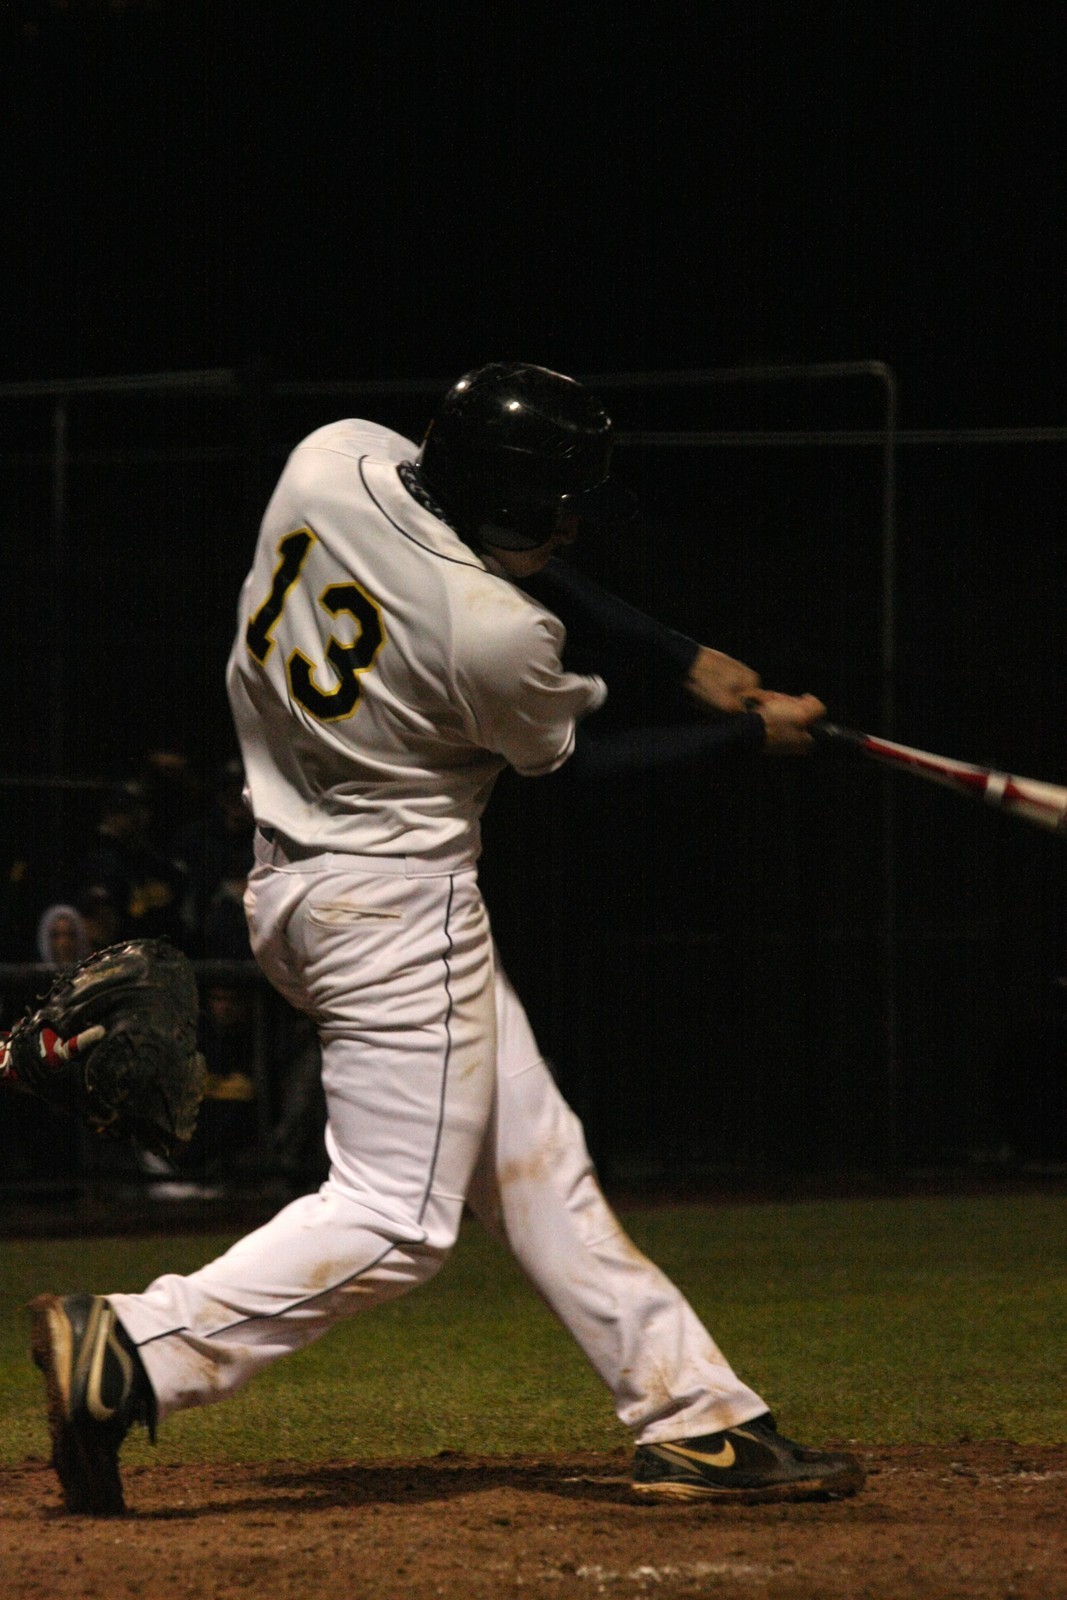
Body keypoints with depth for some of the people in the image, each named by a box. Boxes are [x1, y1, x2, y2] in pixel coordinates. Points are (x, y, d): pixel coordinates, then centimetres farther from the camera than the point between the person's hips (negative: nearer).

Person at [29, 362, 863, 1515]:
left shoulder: (338, 459, -5)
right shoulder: (495, 638, -25)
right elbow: (572, 759, -3)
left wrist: (690, 661, 10)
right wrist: (755, 734, 10)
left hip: (293, 882, 10)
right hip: (397, 905, -10)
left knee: (533, 1159, 12)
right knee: (397, 1215, -5)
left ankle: (695, 1418, 15)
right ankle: (133, 1353, -13)